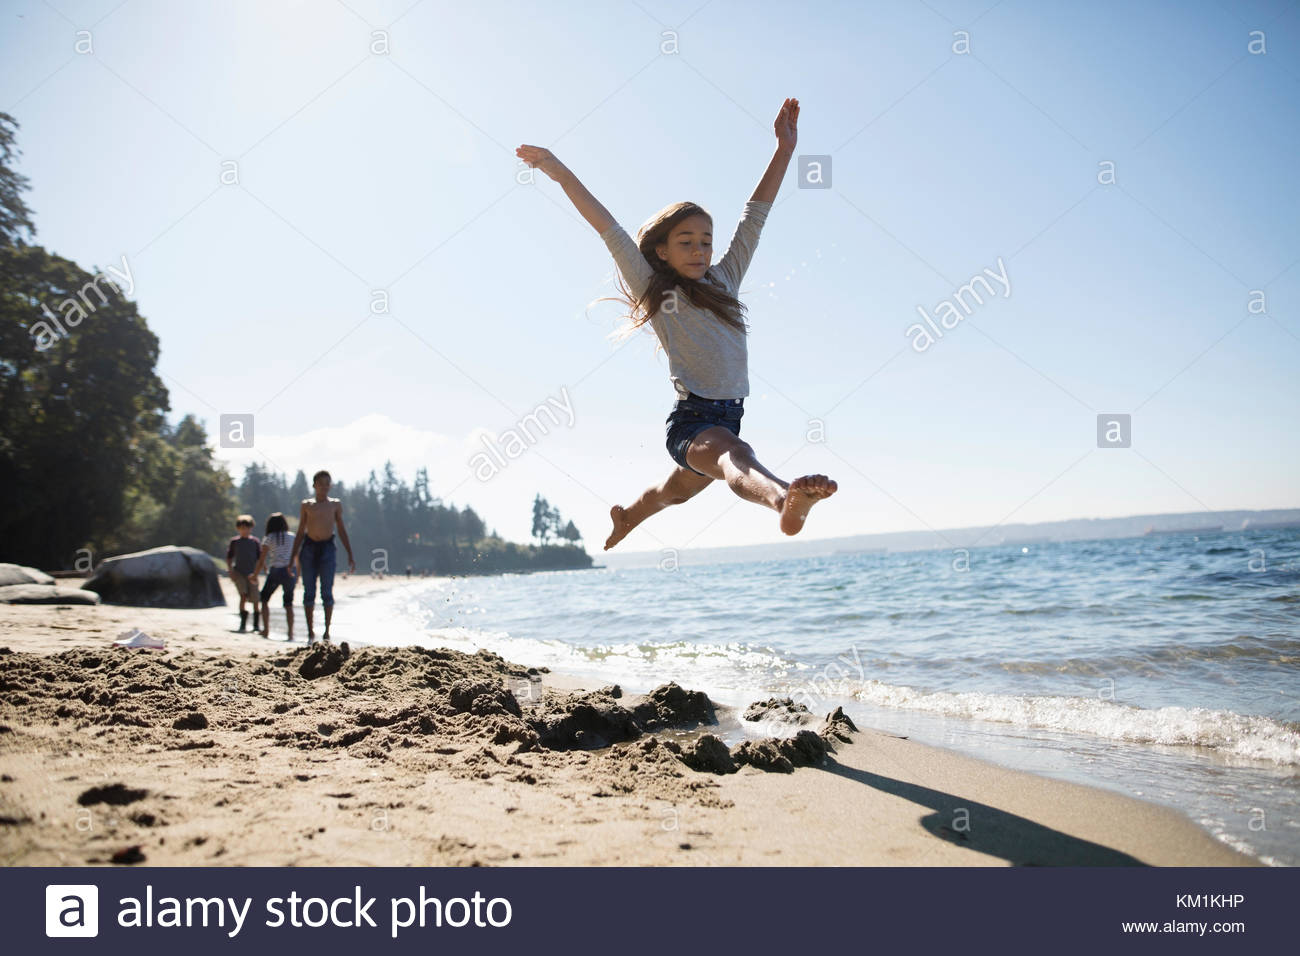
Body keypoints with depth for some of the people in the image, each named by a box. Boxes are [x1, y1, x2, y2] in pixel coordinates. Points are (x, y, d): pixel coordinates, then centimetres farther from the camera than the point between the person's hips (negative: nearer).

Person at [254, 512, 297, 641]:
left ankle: (266, 630, 7)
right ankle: (290, 633, -2)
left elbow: (262, 560, -1)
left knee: (264, 599, 15)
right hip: (290, 571, 3)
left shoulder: (269, 538, 1)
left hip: (275, 571, -3)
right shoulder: (292, 537, 9)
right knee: (288, 603, 7)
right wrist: (297, 574, 17)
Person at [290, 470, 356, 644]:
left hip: (327, 548, -1)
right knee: (309, 592, 1)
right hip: (309, 548, 1)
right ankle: (310, 632, 9)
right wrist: (293, 557, 9)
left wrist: (350, 556, 4)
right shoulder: (307, 505, 11)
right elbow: (300, 532, 13)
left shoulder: (336, 504, 9)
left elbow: (342, 530, 10)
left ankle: (327, 632, 4)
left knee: (327, 592, -3)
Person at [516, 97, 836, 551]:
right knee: (734, 456, -39)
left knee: (675, 491, 28)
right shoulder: (654, 291, -1)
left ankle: (627, 514, 58)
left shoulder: (724, 279, 12)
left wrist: (785, 149, 11)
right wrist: (563, 175, -14)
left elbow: (754, 214, 11)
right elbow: (610, 229, -9)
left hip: (727, 419, 8)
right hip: (690, 420, -8)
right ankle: (786, 500, -71)